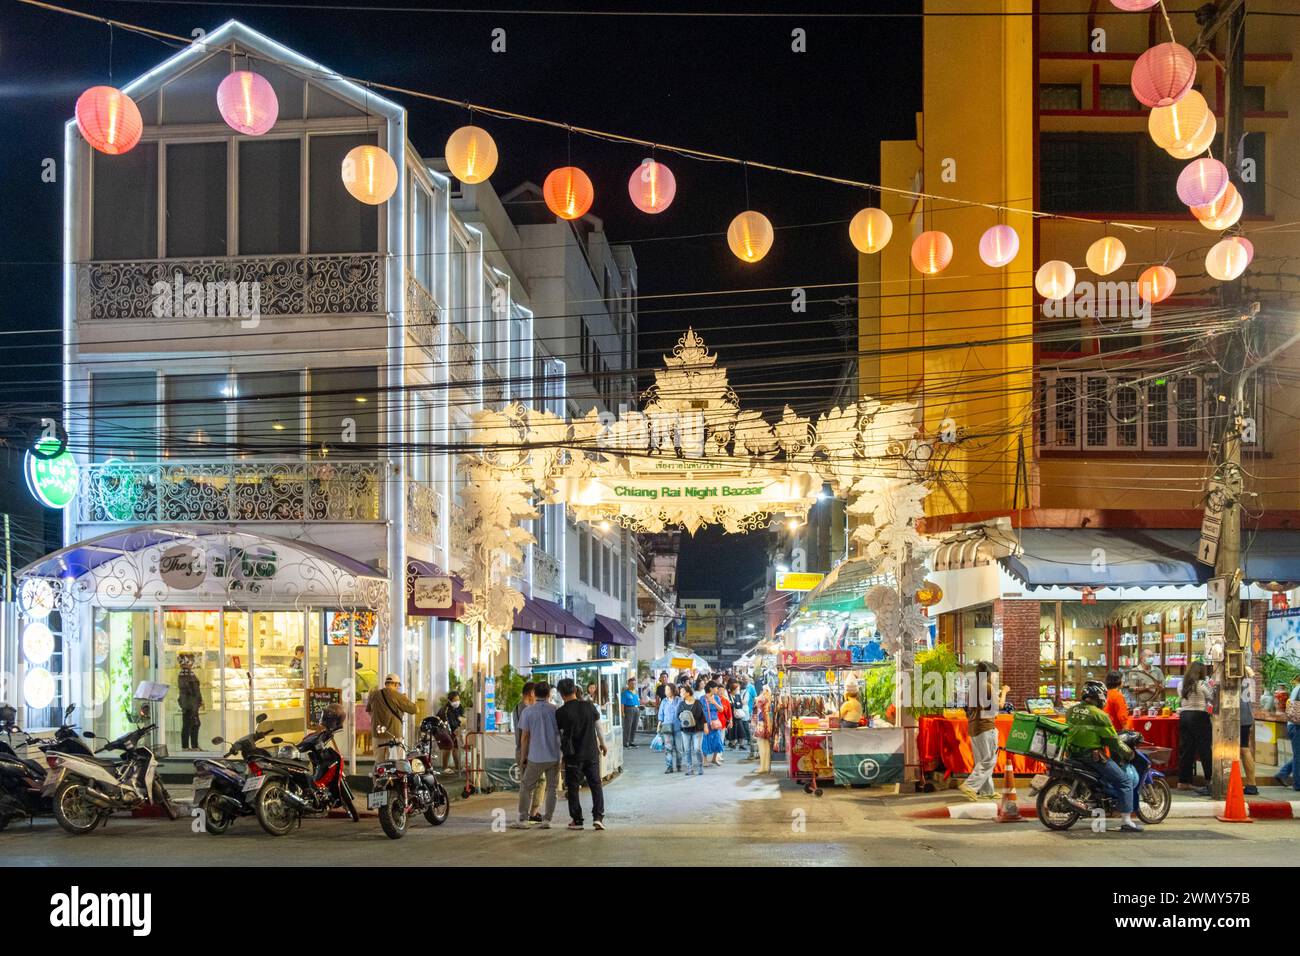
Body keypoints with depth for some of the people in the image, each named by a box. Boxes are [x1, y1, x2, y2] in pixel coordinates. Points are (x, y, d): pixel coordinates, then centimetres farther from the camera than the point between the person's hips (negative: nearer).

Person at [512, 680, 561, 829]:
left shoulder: (528, 712, -5)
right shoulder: (556, 710, -2)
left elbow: (524, 737, -4)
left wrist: (524, 757, 4)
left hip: (536, 757, -1)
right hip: (554, 756, 1)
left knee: (526, 787, 9)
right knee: (552, 788, 10)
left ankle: (523, 819, 6)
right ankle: (546, 819, 5)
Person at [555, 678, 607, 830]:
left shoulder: (560, 713, -12)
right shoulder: (589, 706, -4)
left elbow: (557, 733, -2)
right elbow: (598, 726, 7)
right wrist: (602, 743, 21)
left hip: (572, 755, -2)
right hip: (591, 752, 2)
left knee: (573, 788, 9)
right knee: (596, 785, 10)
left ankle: (577, 820, 12)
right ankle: (598, 817, 1)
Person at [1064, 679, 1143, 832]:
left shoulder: (1071, 711, 7)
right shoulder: (1099, 715, -13)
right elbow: (1113, 740, -10)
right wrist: (1128, 753, 4)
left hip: (1074, 754, 8)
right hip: (1094, 755, -8)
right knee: (1124, 781, 0)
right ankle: (1126, 821, -6)